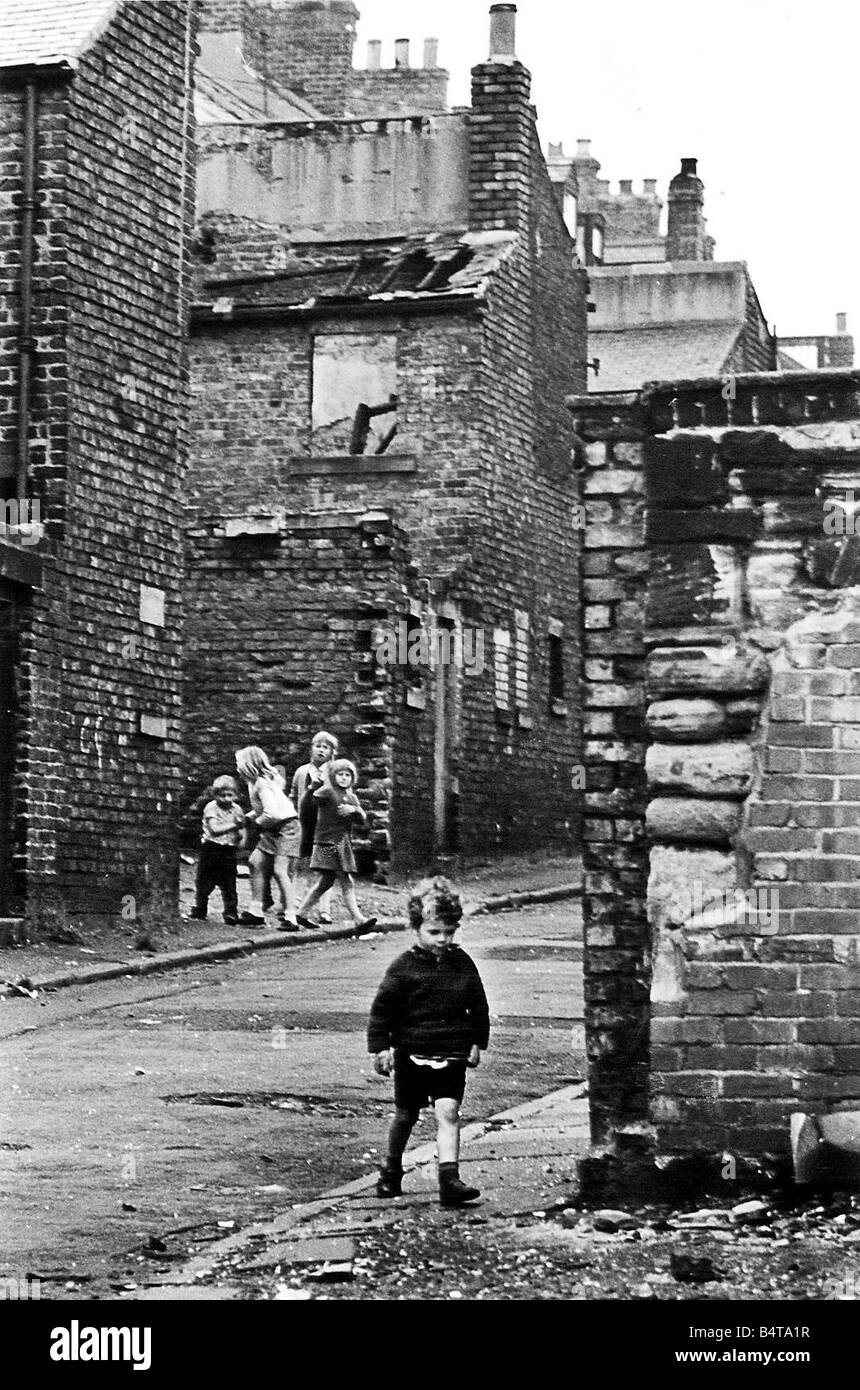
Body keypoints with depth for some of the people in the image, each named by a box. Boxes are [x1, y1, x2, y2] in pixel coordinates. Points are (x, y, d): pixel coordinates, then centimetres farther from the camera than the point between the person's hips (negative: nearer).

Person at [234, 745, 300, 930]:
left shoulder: (263, 784, -21)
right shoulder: (254, 782, 10)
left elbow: (272, 813, -29)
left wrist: (258, 822, -10)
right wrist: (251, 816, 7)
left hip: (286, 827, -10)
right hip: (271, 831, 10)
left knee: (280, 871, -16)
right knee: (256, 863, 5)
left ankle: (290, 918, -16)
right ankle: (256, 911, 10)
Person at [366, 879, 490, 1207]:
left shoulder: (462, 964, 2)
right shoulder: (404, 967, -8)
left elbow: (478, 1006, 14)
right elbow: (382, 1009, -4)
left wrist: (477, 1043, 14)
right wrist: (380, 1047, -8)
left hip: (452, 1054, 1)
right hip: (411, 1053, -1)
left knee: (448, 1113, -11)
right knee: (405, 1115, 14)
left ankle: (449, 1180, -18)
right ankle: (391, 1171, 35)